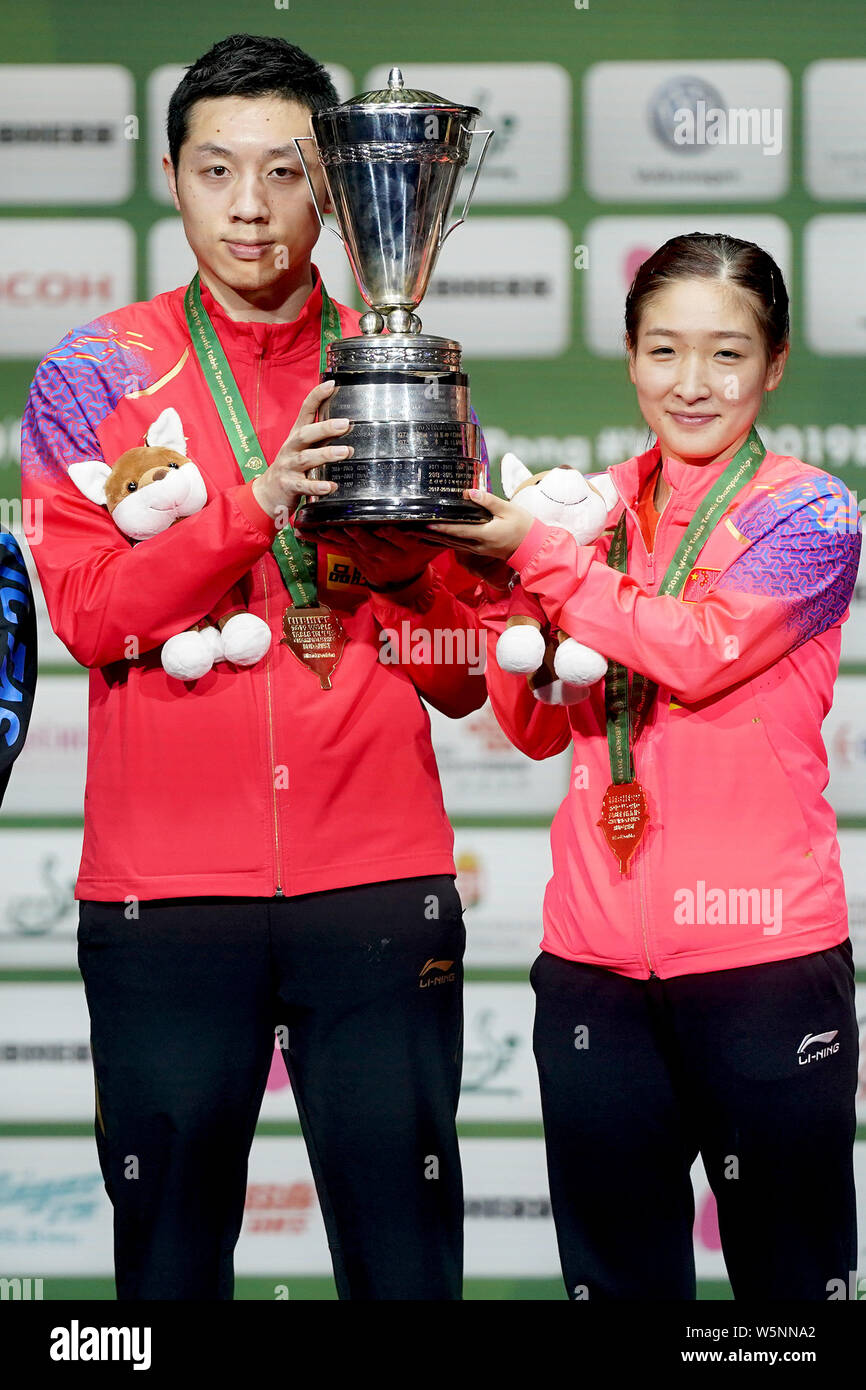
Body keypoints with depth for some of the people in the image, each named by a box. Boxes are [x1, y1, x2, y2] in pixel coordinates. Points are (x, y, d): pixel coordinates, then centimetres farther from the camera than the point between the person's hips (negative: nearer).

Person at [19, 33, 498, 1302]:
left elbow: (464, 676, 9)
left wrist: (398, 558, -10)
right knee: (171, 1253, 3)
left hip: (380, 882, 1)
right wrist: (259, 501, -16)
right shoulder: (100, 373, 6)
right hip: (166, 891, -1)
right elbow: (88, 612, -5)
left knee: (405, 1255, 0)